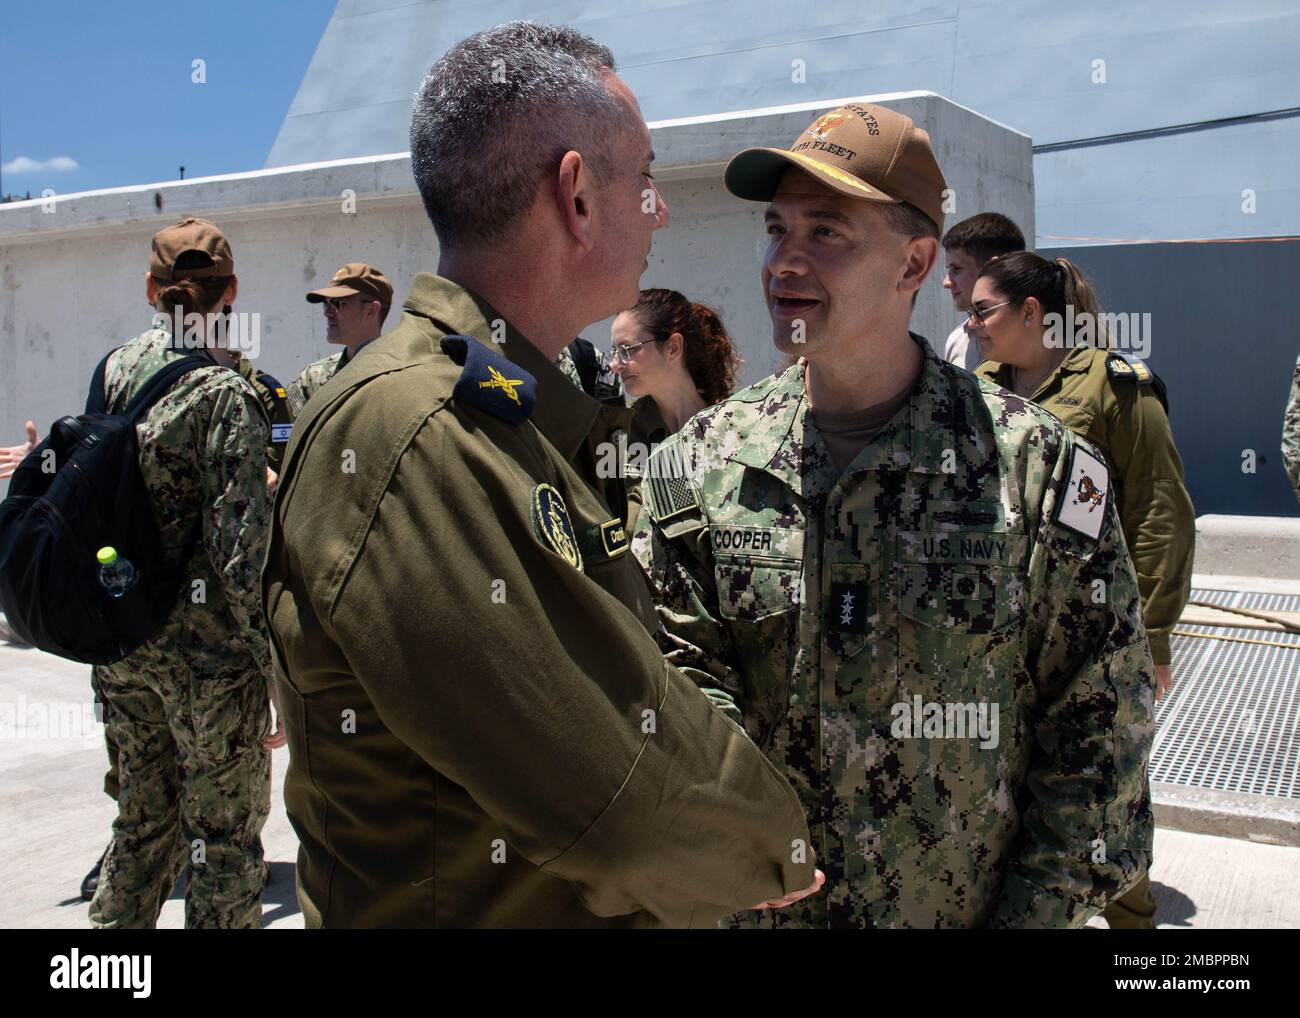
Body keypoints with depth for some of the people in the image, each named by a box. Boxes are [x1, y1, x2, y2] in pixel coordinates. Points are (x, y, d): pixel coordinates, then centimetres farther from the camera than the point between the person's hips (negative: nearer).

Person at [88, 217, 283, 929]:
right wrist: (279, 668, -15)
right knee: (224, 842, 7)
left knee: (142, 819, 23)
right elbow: (241, 544, -19)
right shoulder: (224, 391, -14)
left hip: (120, 644, 7)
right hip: (208, 652, -7)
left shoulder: (114, 372, 6)